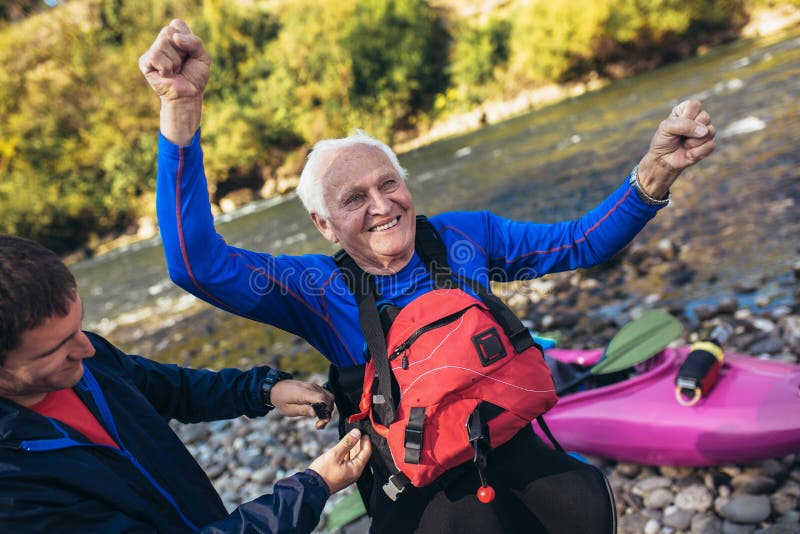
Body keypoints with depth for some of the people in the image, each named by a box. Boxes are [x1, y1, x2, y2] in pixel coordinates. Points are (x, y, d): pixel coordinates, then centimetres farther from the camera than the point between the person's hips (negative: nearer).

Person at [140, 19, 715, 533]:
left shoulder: (464, 237, -4)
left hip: (511, 445, 2)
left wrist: (654, 173, -17)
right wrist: (182, 105, -33)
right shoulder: (320, 288, -12)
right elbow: (199, 264, -24)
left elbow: (582, 242, 0)